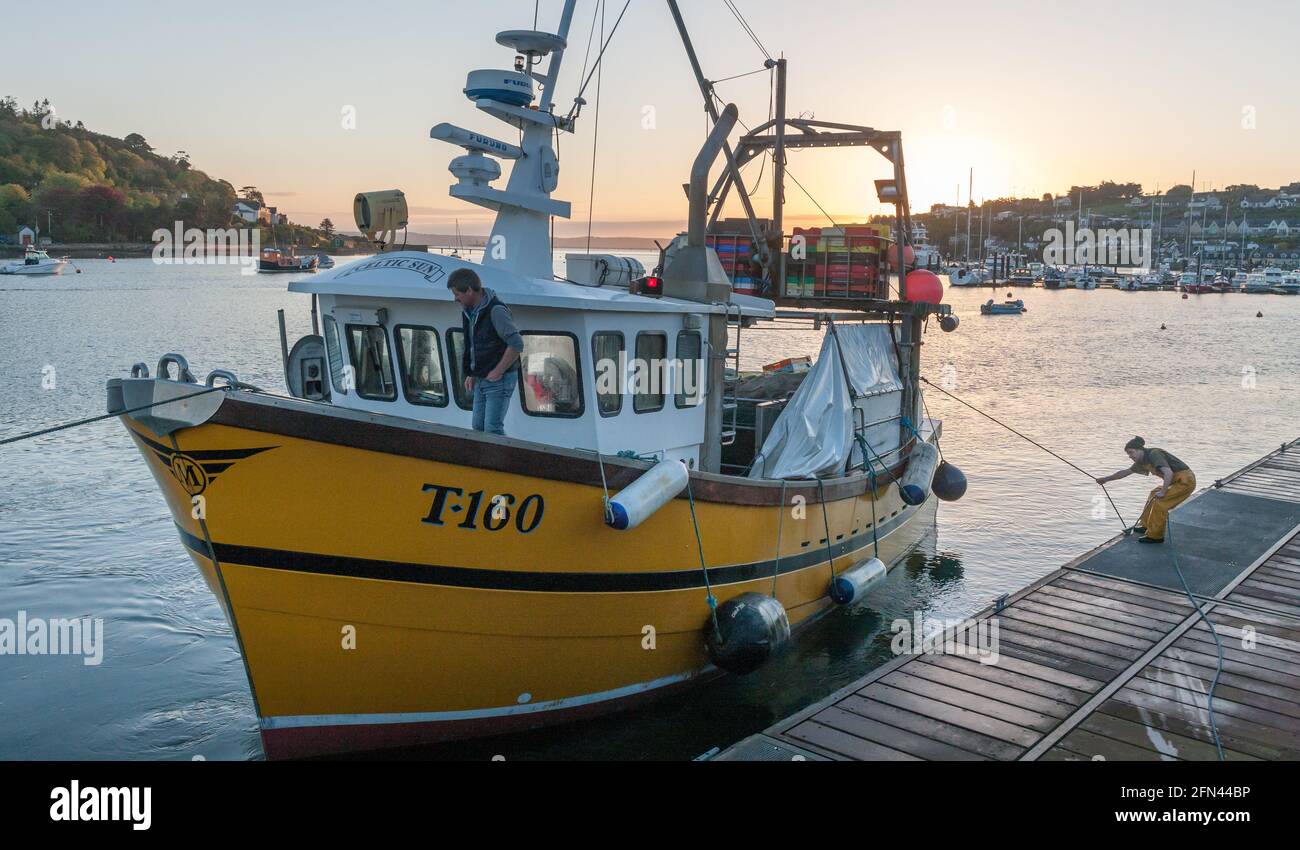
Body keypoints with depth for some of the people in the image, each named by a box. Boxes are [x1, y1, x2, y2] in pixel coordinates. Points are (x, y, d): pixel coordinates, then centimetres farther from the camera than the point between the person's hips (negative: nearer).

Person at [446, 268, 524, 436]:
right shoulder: (469, 312, 9)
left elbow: (517, 344, -24)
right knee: (478, 427, 12)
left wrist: (497, 372, -19)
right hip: (481, 380, 9)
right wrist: (472, 375, 14)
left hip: (499, 380, -9)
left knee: (492, 429, -11)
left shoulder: (495, 311, -19)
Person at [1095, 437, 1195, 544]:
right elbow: (1126, 472, 22)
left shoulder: (1154, 454, -19)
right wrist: (1106, 479, 28)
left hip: (1185, 481, -10)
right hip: (1177, 480, 10)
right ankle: (1146, 525, 28)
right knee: (1154, 495, 19)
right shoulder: (1142, 461, 10)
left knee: (1160, 501, -13)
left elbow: (1168, 473, -31)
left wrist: (1163, 492, -25)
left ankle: (1155, 535, -5)